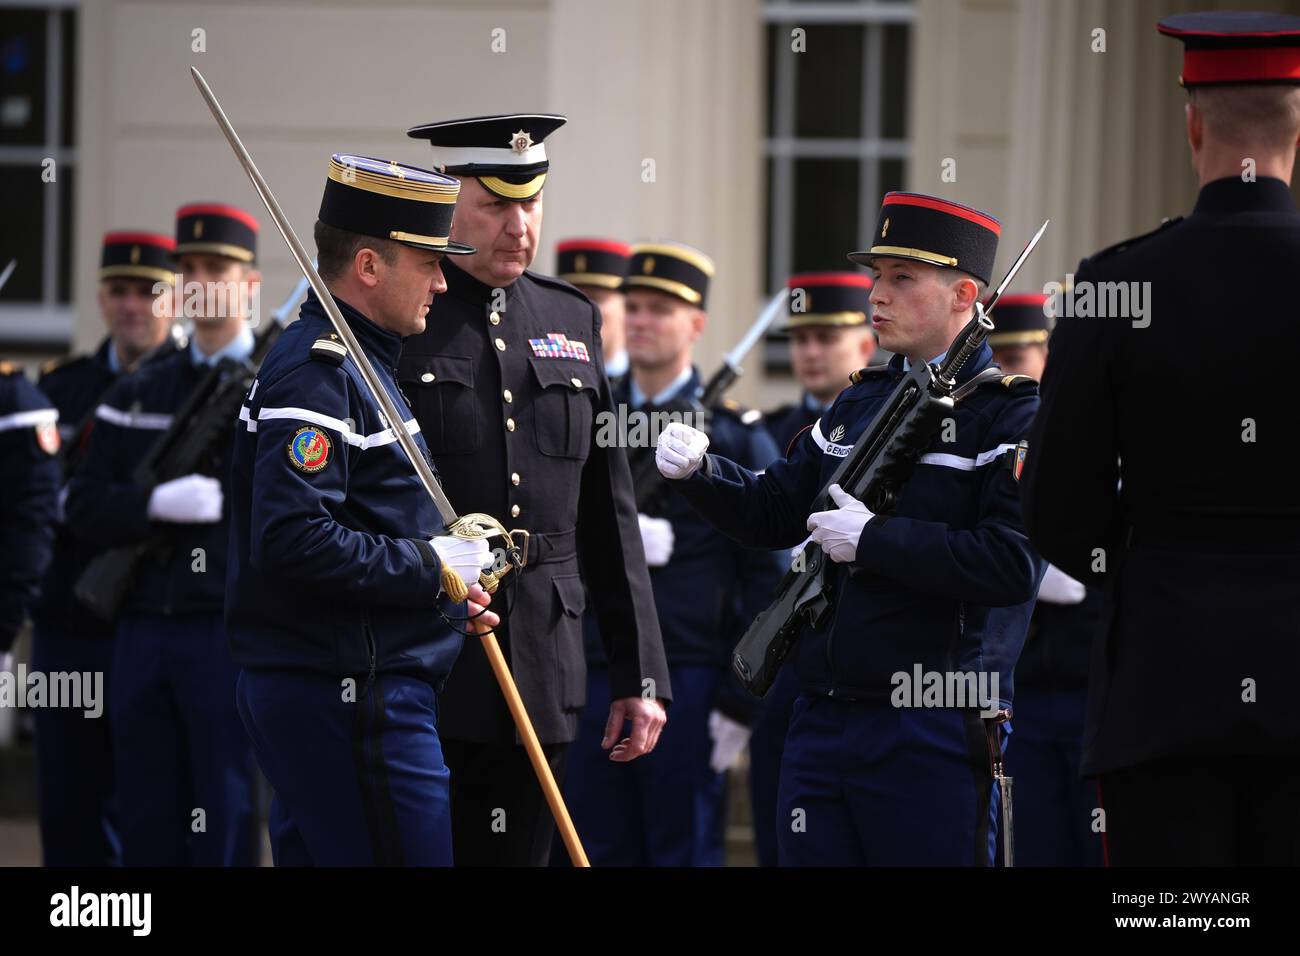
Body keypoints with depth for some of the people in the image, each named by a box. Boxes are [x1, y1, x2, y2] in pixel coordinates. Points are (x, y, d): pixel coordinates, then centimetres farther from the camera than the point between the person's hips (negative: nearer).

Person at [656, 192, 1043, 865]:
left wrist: (874, 538, -17)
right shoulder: (859, 402, 16)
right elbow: (772, 514, 19)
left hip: (934, 734, -7)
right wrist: (699, 470, -1)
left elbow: (1015, 566, -19)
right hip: (822, 721, 7)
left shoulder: (1012, 415, -7)